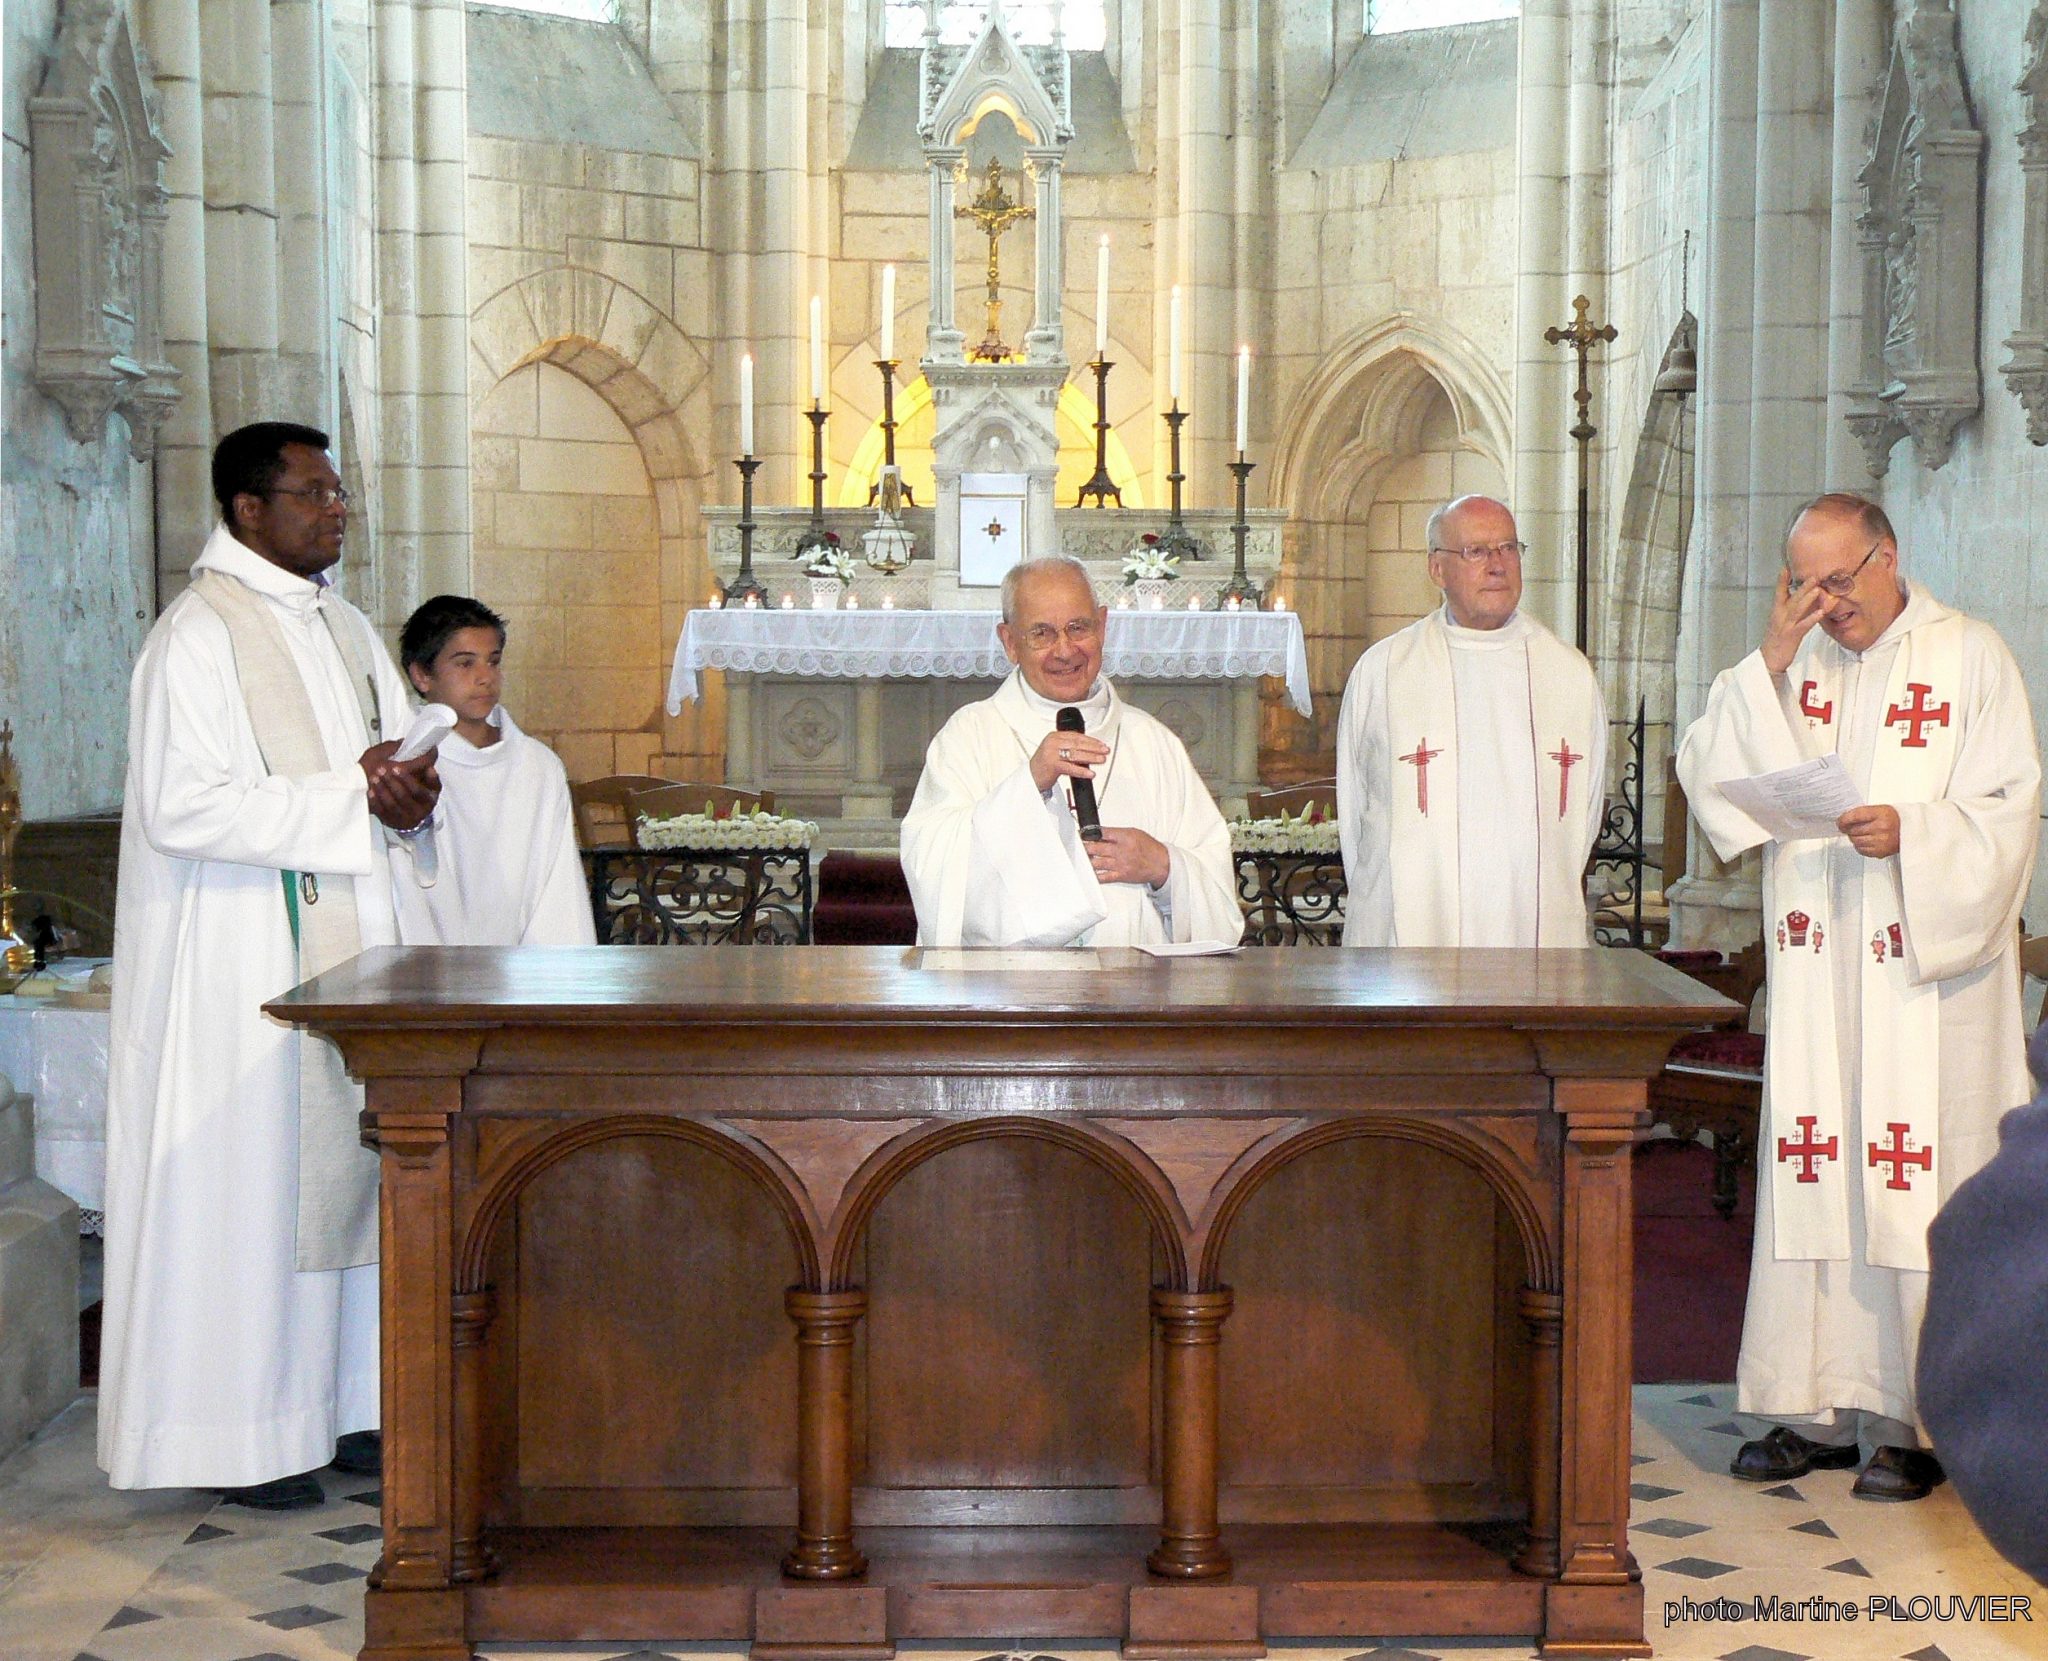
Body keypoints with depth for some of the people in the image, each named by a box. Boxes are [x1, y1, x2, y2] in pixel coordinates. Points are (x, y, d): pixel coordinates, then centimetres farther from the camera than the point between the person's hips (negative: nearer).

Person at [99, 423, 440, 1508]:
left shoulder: (343, 627, 14)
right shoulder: (198, 636, -12)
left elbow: (390, 762, 22)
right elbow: (182, 808, -21)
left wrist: (409, 796, -3)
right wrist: (351, 799, -20)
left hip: (344, 947, 8)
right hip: (239, 960, -8)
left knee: (343, 1163, 10)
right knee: (246, 1181, -3)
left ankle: (338, 1404, 19)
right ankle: (239, 1434, 5)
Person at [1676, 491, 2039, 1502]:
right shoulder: (1791, 666, 11)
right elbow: (1710, 776, 1)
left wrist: (1910, 833, -21)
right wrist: (1769, 663, -8)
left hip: (1927, 979, -4)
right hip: (1813, 971, 4)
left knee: (1917, 1186, -4)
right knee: (1810, 1180, 5)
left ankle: (1915, 1418, 4)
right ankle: (1818, 1408, 12)